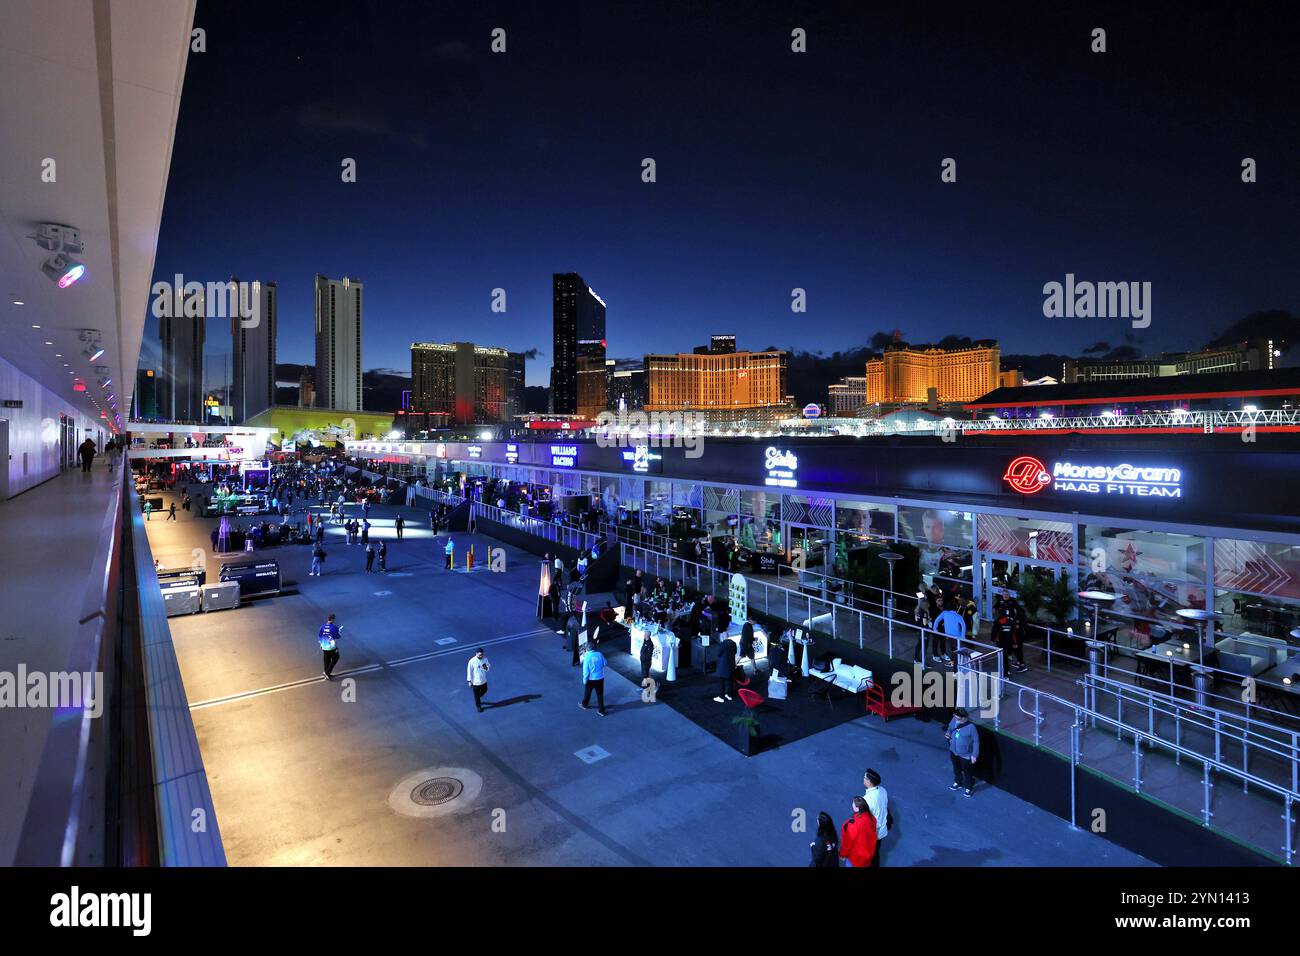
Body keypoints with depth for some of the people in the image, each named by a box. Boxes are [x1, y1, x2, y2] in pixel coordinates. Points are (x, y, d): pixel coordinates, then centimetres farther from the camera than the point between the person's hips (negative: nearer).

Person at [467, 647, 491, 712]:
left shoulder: (485, 659, -10)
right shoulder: (472, 661, -23)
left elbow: (489, 667, 2)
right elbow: (469, 671, -14)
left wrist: (486, 667, -22)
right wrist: (469, 681, -10)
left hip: (484, 680, 5)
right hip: (476, 682, -5)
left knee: (484, 690, 25)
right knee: (476, 695, 13)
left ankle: (478, 698, 54)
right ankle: (478, 706, 35)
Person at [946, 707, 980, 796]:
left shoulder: (971, 727, -30)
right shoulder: (954, 720, -15)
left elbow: (976, 741, -18)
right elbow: (950, 727, 8)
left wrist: (974, 755, -13)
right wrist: (948, 734, -11)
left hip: (965, 755, -5)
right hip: (954, 751, 5)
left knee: (967, 772, 18)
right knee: (956, 768, 28)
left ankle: (969, 788, 42)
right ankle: (958, 783, 53)